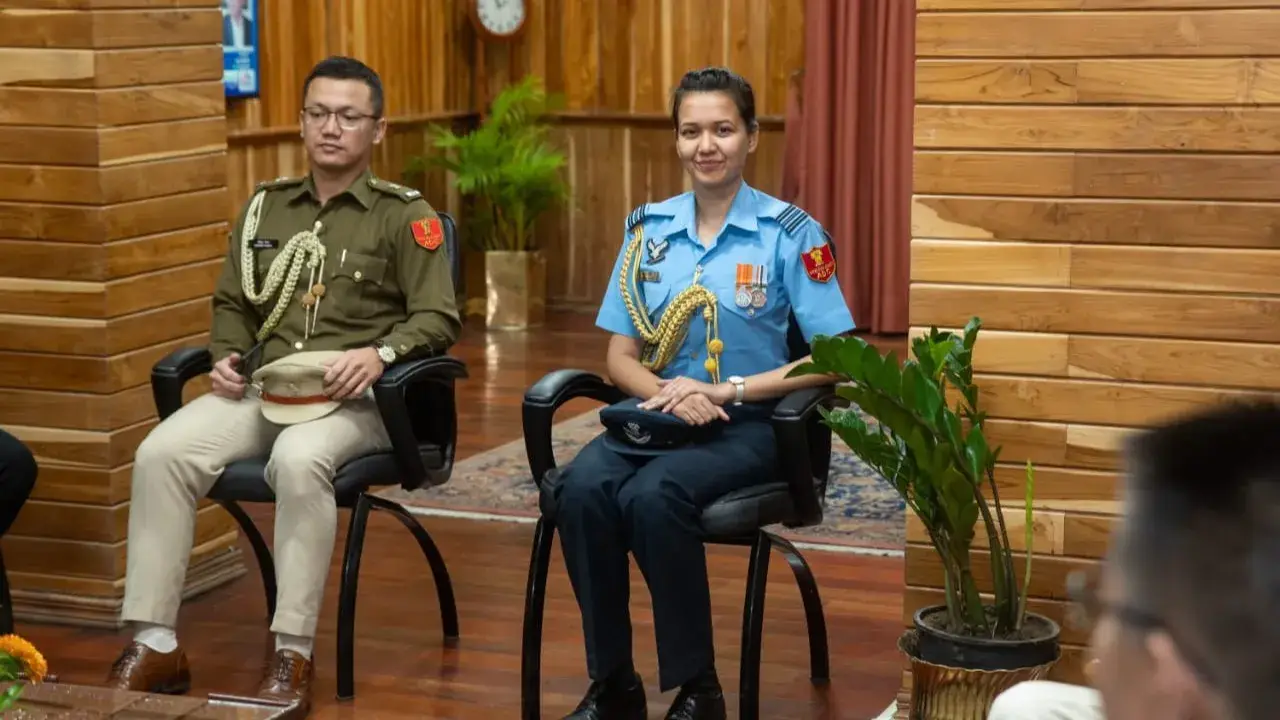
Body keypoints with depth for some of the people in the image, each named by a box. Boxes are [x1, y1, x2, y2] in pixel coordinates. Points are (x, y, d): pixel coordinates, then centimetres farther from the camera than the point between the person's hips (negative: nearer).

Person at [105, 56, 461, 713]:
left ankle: (292, 655, -29)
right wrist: (227, 357, 4)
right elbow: (230, 303, 25)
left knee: (298, 461, -38)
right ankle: (154, 646, -18)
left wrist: (380, 353, -20)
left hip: (355, 397, -4)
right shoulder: (265, 207, 19)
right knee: (161, 453, -23)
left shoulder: (405, 214, 4)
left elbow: (439, 318, -2)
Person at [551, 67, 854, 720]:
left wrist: (724, 391, -13)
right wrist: (667, 392, -12)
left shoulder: (791, 233, -1)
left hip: (748, 423, -4)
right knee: (580, 488, -29)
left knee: (653, 495, -34)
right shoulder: (649, 227, 11)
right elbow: (621, 356, 11)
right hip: (656, 414, 4)